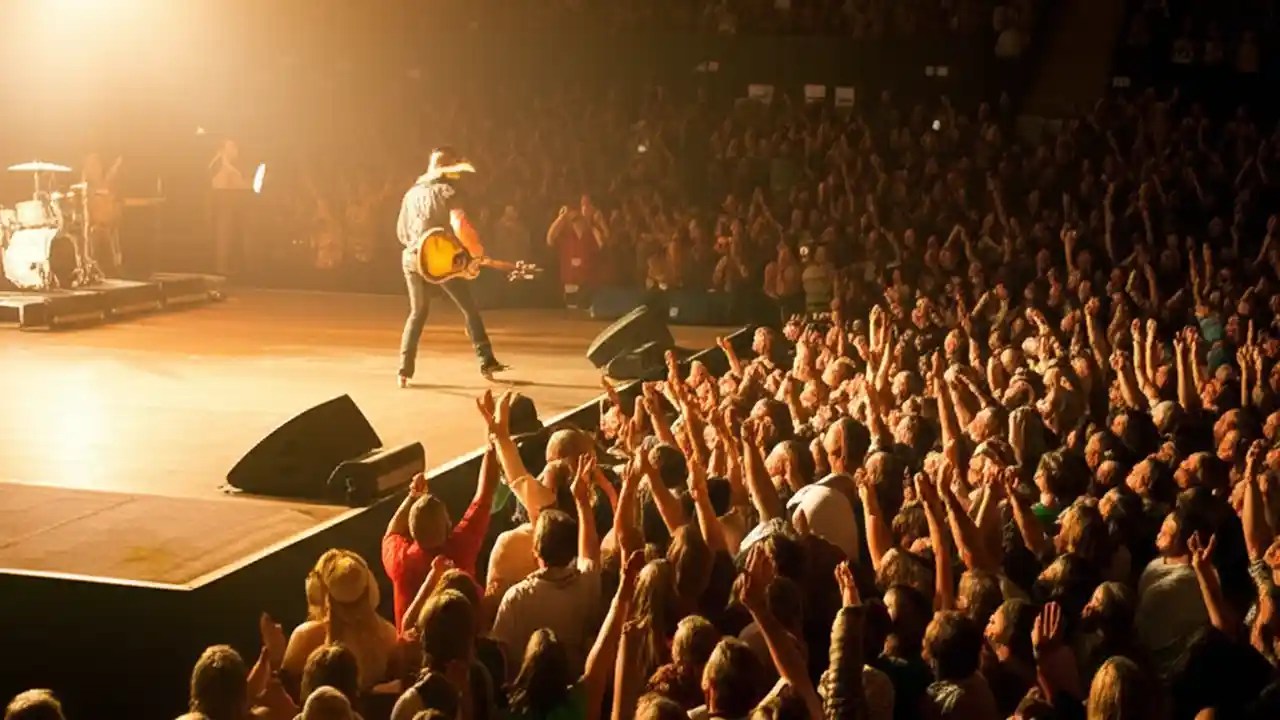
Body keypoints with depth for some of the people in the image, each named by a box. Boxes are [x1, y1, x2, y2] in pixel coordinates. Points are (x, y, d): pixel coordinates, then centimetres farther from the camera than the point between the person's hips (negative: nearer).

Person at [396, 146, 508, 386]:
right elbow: (459, 225, -17)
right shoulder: (449, 191, -3)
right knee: (469, 309, 7)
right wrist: (476, 248, -4)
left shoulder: (412, 193, 14)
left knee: (417, 314, 15)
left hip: (412, 258, 5)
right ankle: (487, 362, 5)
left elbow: (402, 232, 17)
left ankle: (405, 371, 4)